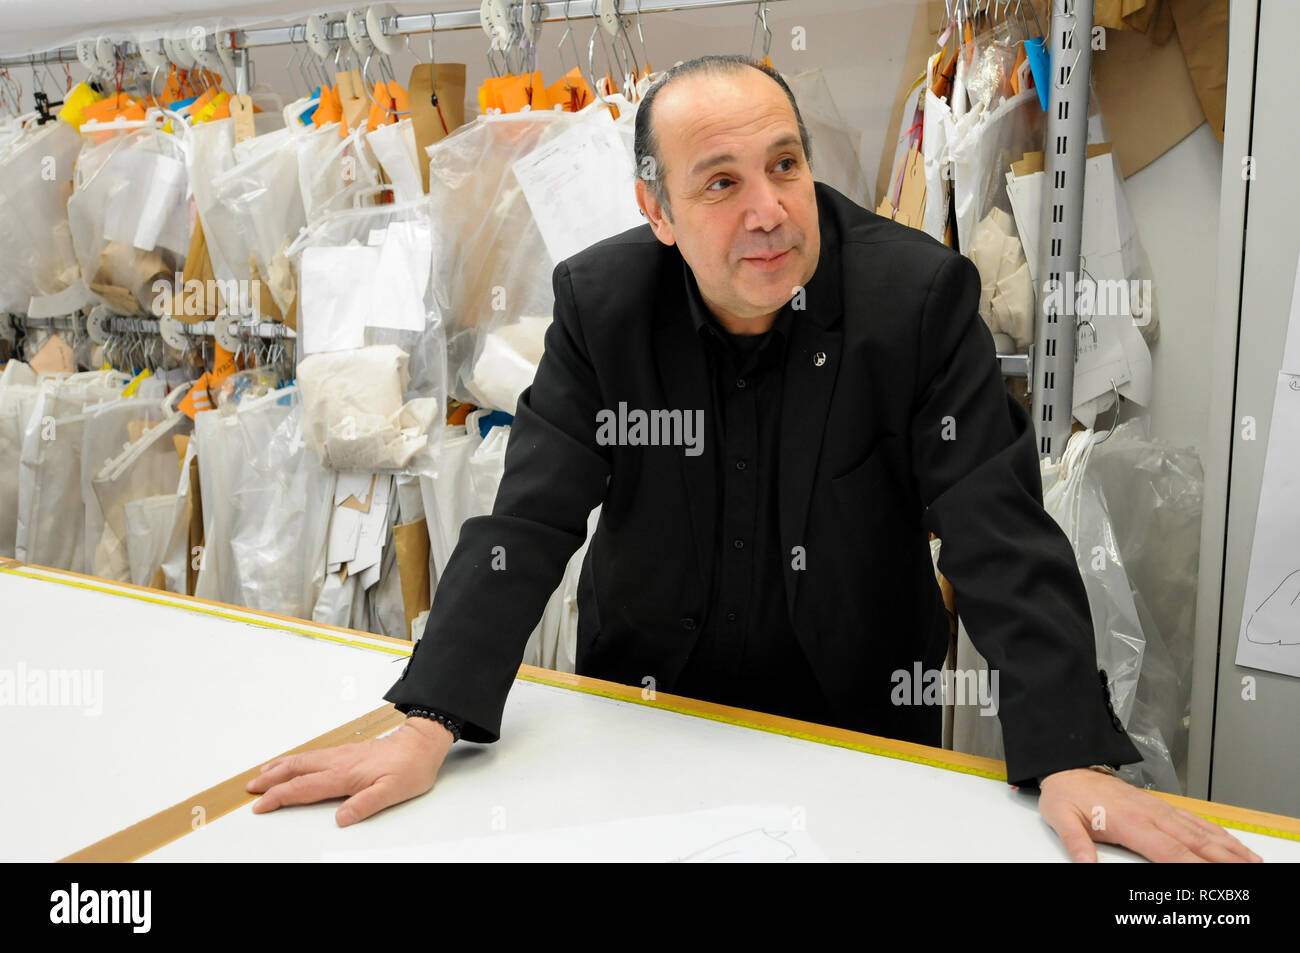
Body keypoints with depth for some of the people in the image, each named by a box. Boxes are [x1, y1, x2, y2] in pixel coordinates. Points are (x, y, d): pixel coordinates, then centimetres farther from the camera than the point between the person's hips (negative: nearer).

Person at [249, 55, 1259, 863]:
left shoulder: (920, 293, -20)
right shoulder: (600, 302, -14)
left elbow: (1003, 538, -22)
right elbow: (528, 523, -16)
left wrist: (1076, 761, -31)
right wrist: (426, 727, -26)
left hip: (862, 716, -1)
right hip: (646, 700, 2)